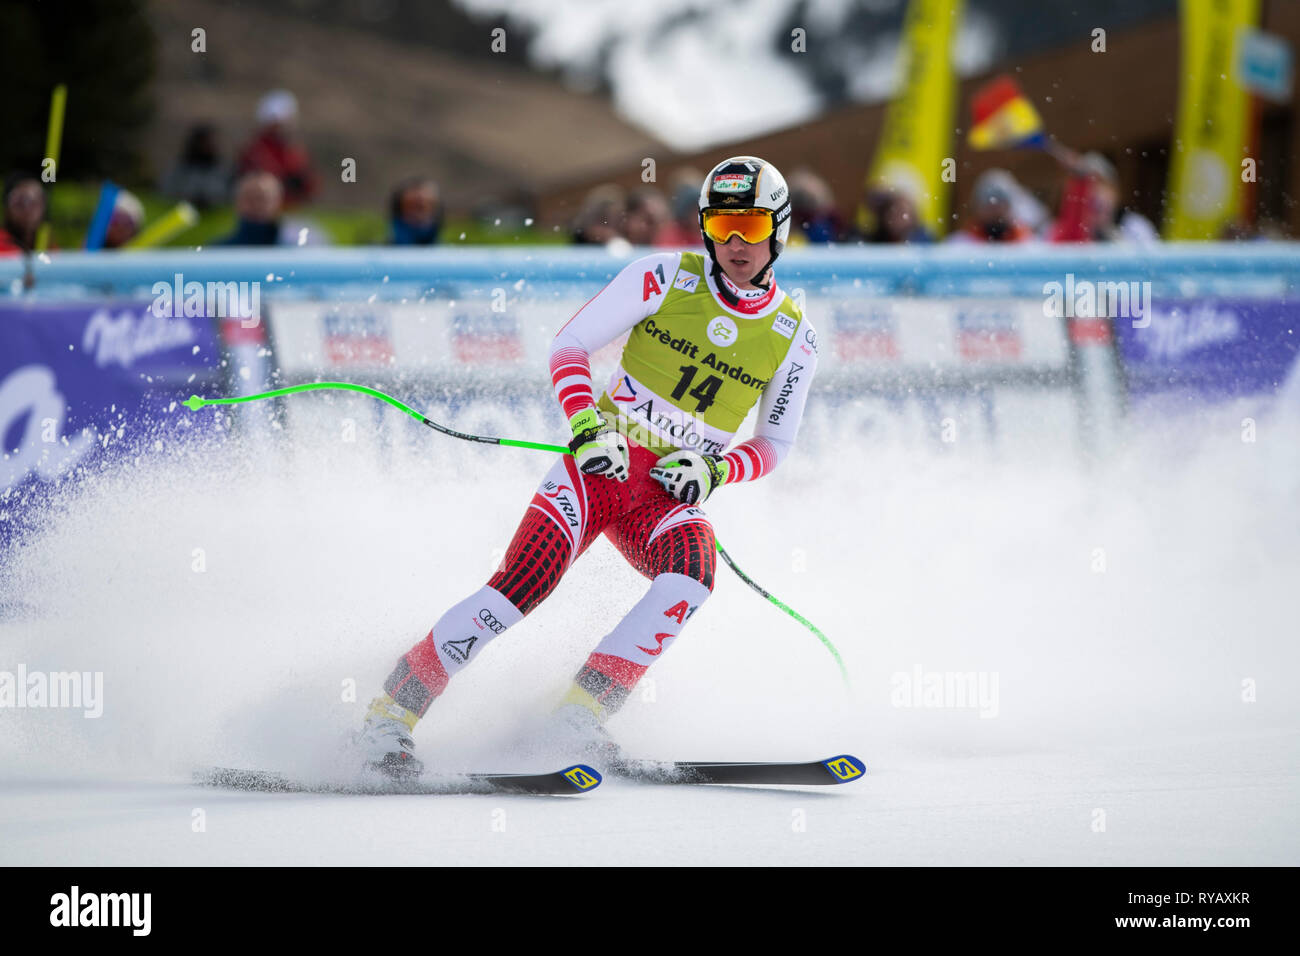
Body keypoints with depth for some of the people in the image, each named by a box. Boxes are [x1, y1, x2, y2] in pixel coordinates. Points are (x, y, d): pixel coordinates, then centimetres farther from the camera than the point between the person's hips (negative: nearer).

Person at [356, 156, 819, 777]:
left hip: (671, 496, 3)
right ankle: (392, 715, -16)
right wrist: (587, 425, -17)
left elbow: (773, 445, 12)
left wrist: (712, 470, -8)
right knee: (524, 582, -24)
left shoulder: (793, 336, 4)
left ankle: (584, 709, -25)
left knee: (690, 577, -32)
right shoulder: (666, 277, -3)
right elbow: (569, 344, -1)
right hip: (601, 464, -3)